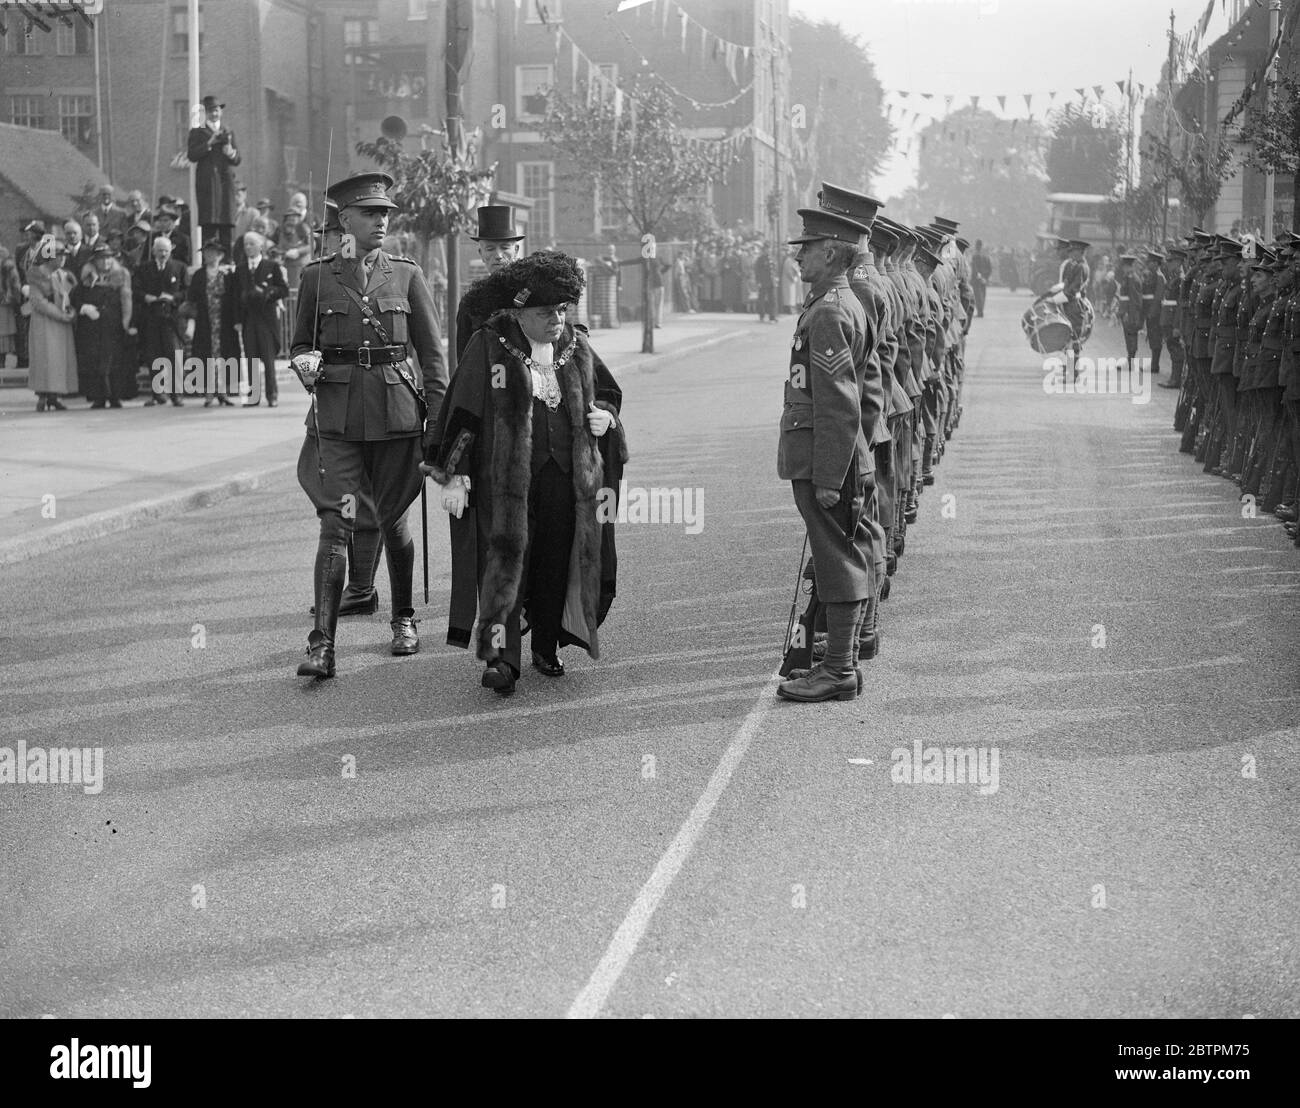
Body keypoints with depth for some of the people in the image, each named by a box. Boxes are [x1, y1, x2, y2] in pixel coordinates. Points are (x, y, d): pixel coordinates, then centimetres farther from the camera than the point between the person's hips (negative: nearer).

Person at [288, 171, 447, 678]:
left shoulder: (406, 275, 5)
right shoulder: (317, 276, 5)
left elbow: (432, 353, 6)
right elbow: (300, 343, 14)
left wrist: (439, 421, -1)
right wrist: (305, 364, -9)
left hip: (396, 412, 1)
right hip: (338, 415, -1)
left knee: (392, 520, 10)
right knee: (336, 522, -11)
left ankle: (404, 619, 31)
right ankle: (322, 644, -13)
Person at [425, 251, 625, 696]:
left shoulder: (577, 347, 10)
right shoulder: (489, 347, -3)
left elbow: (608, 393, 25)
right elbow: (462, 412, -4)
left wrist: (605, 416, 1)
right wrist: (453, 475, -9)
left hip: (565, 476, 4)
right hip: (506, 474, -4)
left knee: (557, 561, 7)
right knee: (505, 558, -12)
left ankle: (547, 647, 22)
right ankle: (500, 657, -14)